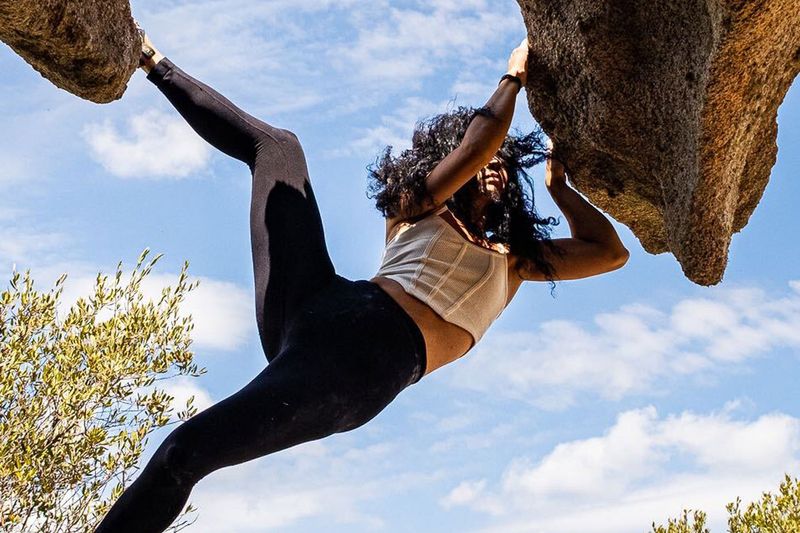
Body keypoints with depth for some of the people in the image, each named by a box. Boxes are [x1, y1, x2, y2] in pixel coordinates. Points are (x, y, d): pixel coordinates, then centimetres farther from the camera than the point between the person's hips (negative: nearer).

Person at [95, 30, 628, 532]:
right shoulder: (421, 209, 23)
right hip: (324, 310, 2)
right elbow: (473, 147, 6)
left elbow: (611, 252, 26)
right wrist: (514, 77, 17)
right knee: (277, 145, 1)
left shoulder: (513, 259, 28)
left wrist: (559, 186, 28)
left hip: (364, 367, -2)